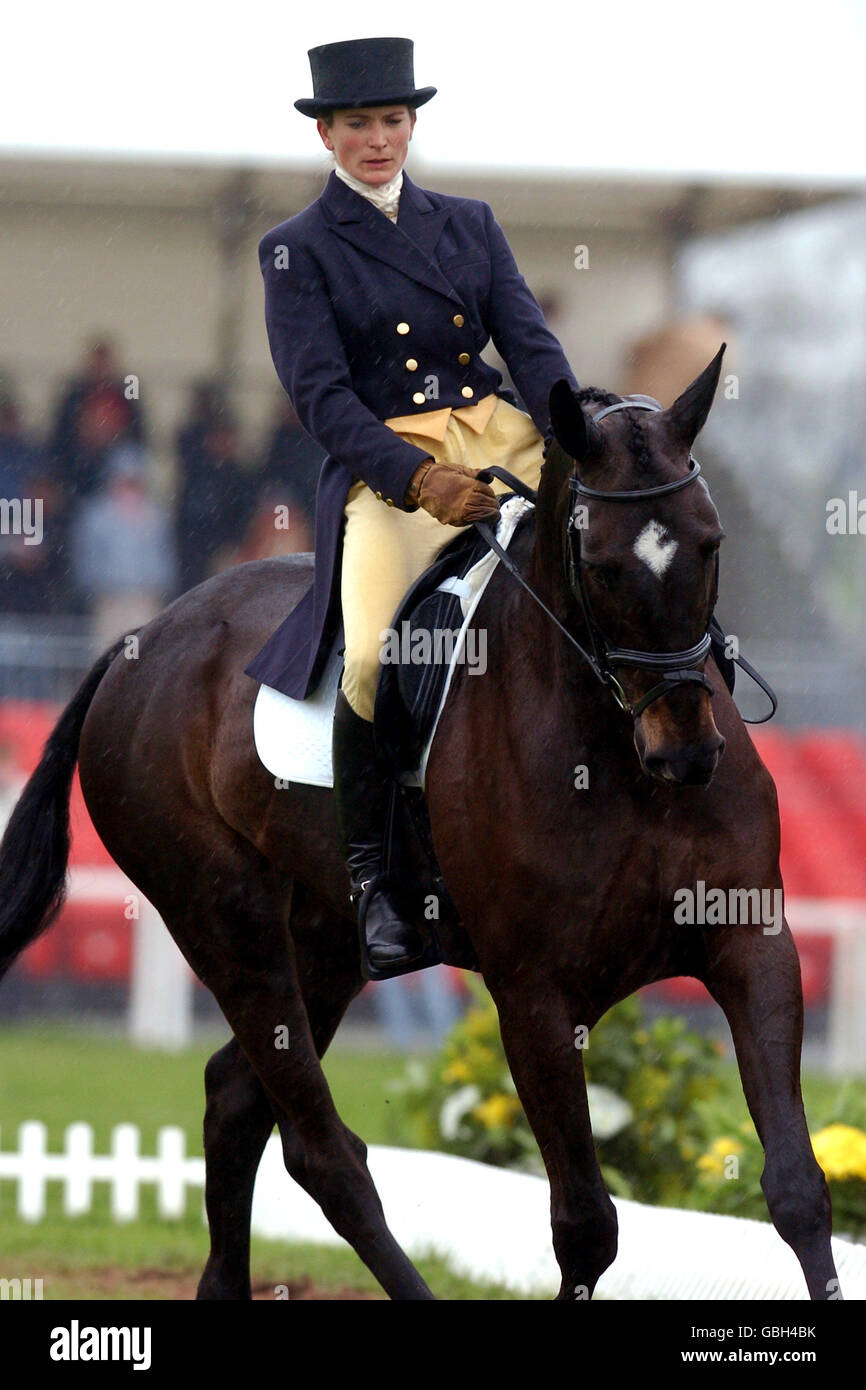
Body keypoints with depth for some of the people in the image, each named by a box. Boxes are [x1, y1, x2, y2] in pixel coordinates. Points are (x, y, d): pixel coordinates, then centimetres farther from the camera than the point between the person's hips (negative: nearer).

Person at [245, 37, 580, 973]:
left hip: (505, 437, 4)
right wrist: (420, 479, -21)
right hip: (385, 465, -4)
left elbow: (530, 344, 8)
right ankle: (370, 872, -13)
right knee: (376, 656, -30)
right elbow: (321, 397, -6)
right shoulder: (297, 252, 5)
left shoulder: (468, 224, 18)